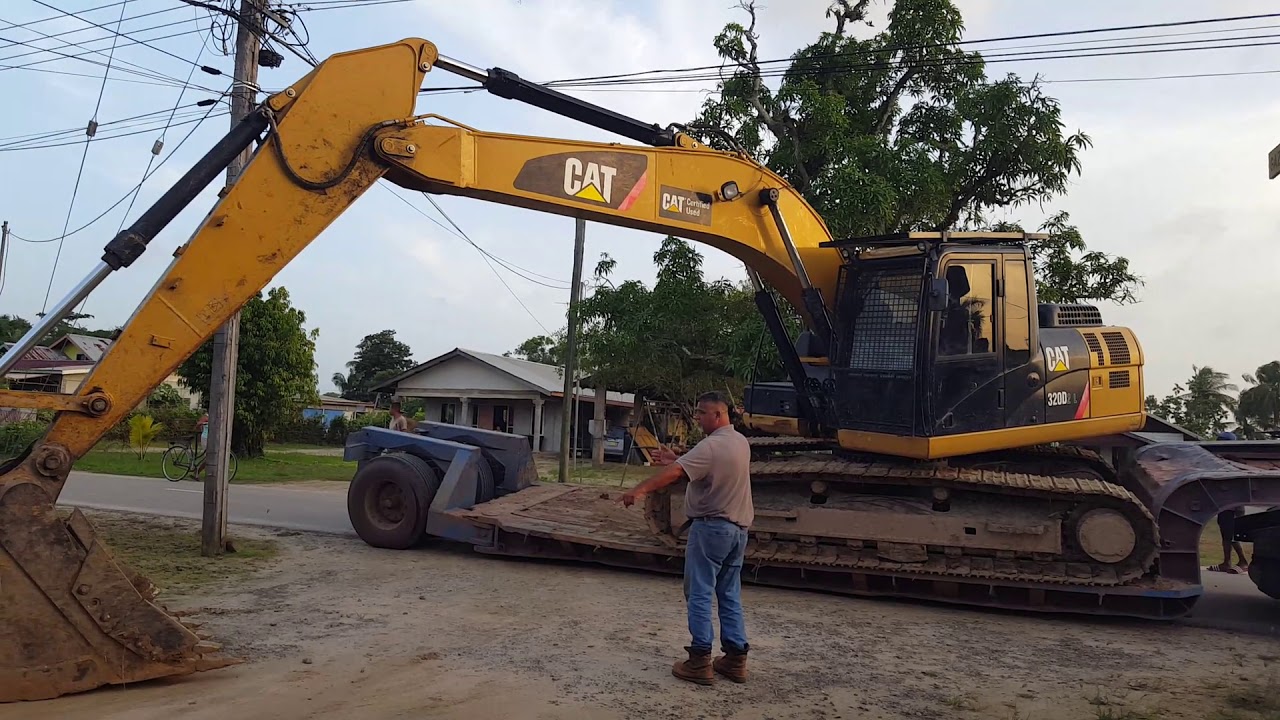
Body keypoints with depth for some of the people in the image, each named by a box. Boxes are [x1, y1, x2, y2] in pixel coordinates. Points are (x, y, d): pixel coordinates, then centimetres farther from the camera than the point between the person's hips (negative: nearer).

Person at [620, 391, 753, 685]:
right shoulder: (741, 442, 10)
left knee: (700, 594, -1)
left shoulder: (711, 446, -18)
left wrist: (640, 490, -33)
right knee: (730, 595, 14)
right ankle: (736, 658, 17)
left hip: (710, 526, -8)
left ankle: (700, 661, 0)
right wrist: (676, 459, 11)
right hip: (738, 528, 9)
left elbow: (675, 472, -29)